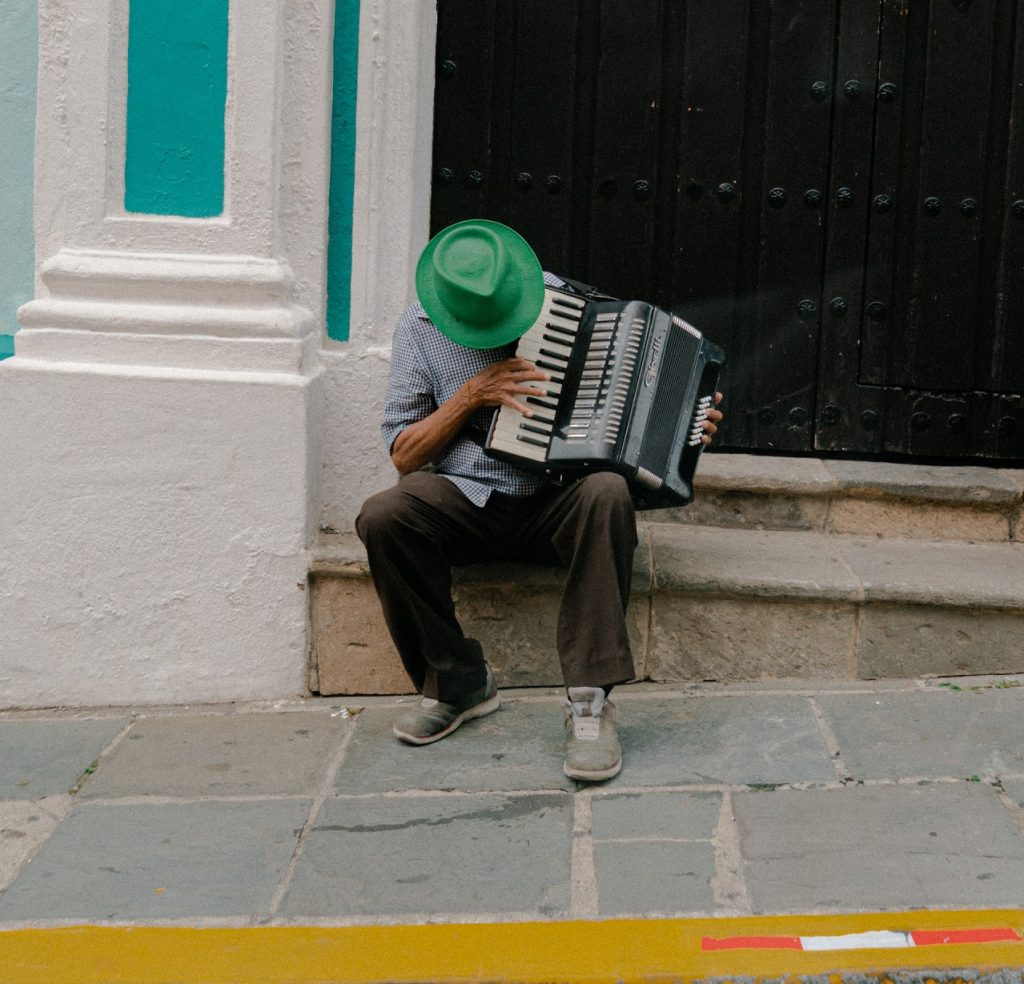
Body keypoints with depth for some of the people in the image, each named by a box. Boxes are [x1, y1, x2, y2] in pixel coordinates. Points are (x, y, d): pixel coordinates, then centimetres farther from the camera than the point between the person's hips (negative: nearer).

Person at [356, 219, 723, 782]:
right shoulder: (420, 329, 0)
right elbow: (405, 455, 2)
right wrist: (469, 396, -13)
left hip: (557, 501, 0)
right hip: (462, 501, 0)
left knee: (607, 492, -35)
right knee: (381, 518, -30)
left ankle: (589, 703, -31)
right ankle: (457, 681, -11)